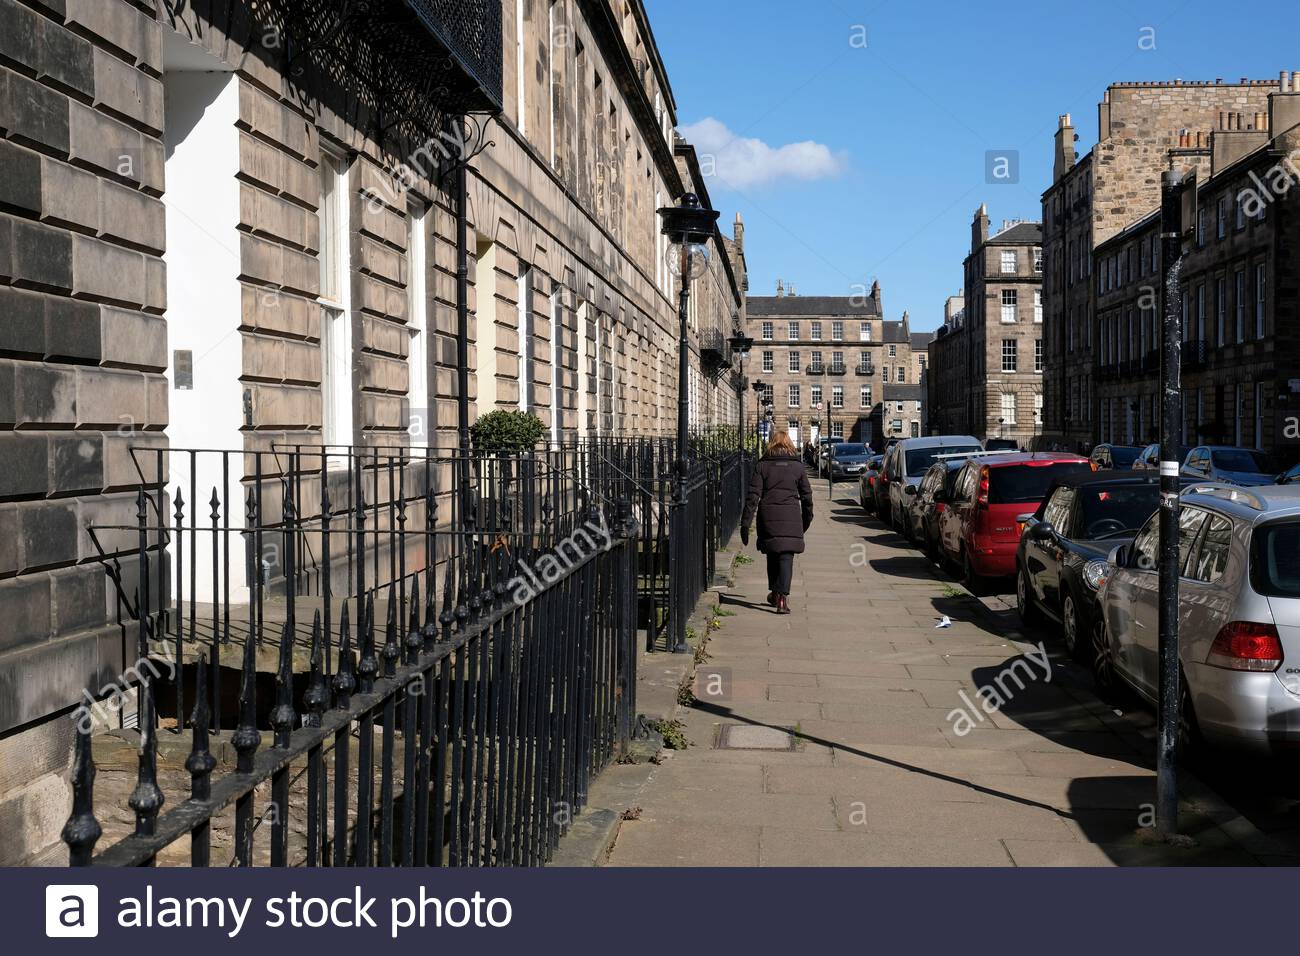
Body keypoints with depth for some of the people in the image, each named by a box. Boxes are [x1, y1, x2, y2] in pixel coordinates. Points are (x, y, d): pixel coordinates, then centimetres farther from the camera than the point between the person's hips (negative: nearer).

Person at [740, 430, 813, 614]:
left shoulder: (763, 466, 2)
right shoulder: (798, 467, 5)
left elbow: (753, 495, -3)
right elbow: (807, 496, 9)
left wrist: (745, 523, -3)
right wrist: (806, 521, 21)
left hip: (768, 517, 1)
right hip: (791, 519, -1)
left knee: (772, 556, 18)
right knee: (786, 557, -2)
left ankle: (775, 594, 30)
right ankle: (782, 597, -16)